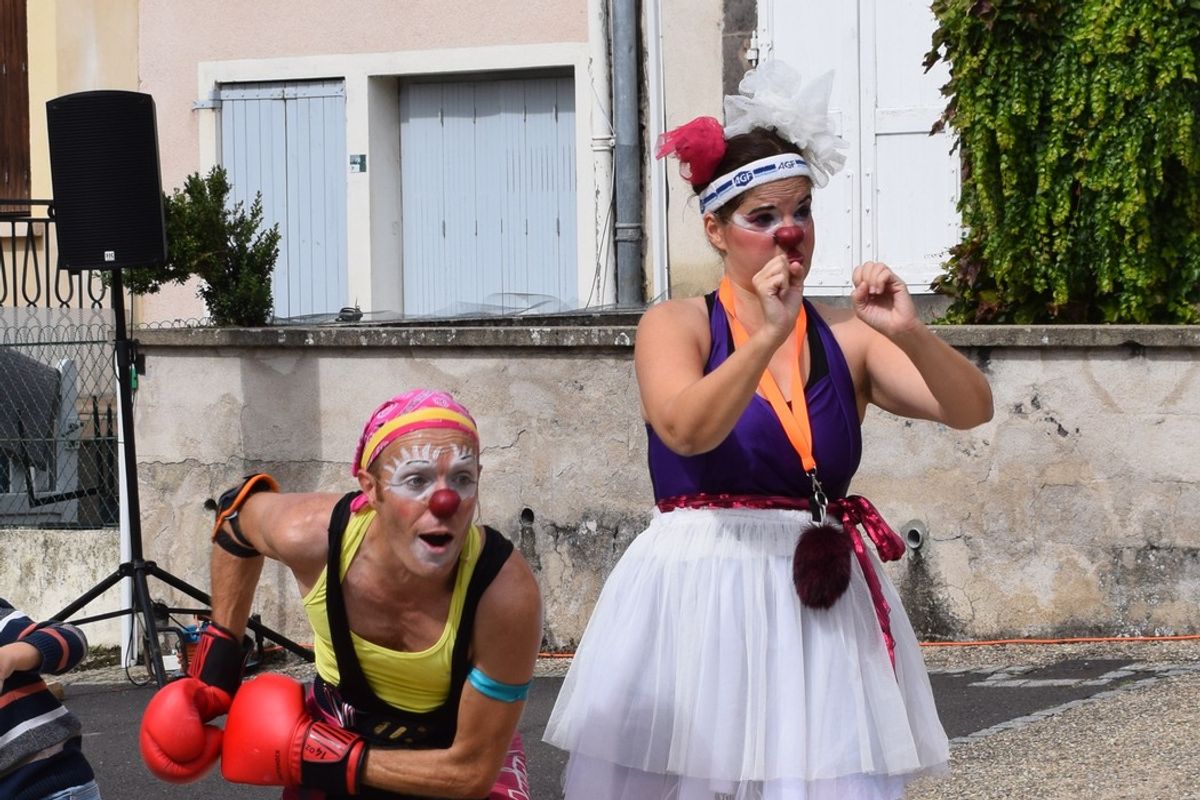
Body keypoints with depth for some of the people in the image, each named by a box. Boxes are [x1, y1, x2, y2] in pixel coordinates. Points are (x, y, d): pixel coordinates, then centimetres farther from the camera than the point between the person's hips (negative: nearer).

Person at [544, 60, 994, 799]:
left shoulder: (846, 336, 6)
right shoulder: (675, 325, 0)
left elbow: (972, 408, -5)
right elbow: (688, 430, -19)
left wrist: (910, 335, -22)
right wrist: (767, 336, -29)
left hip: (821, 604, 2)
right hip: (697, 596, -2)